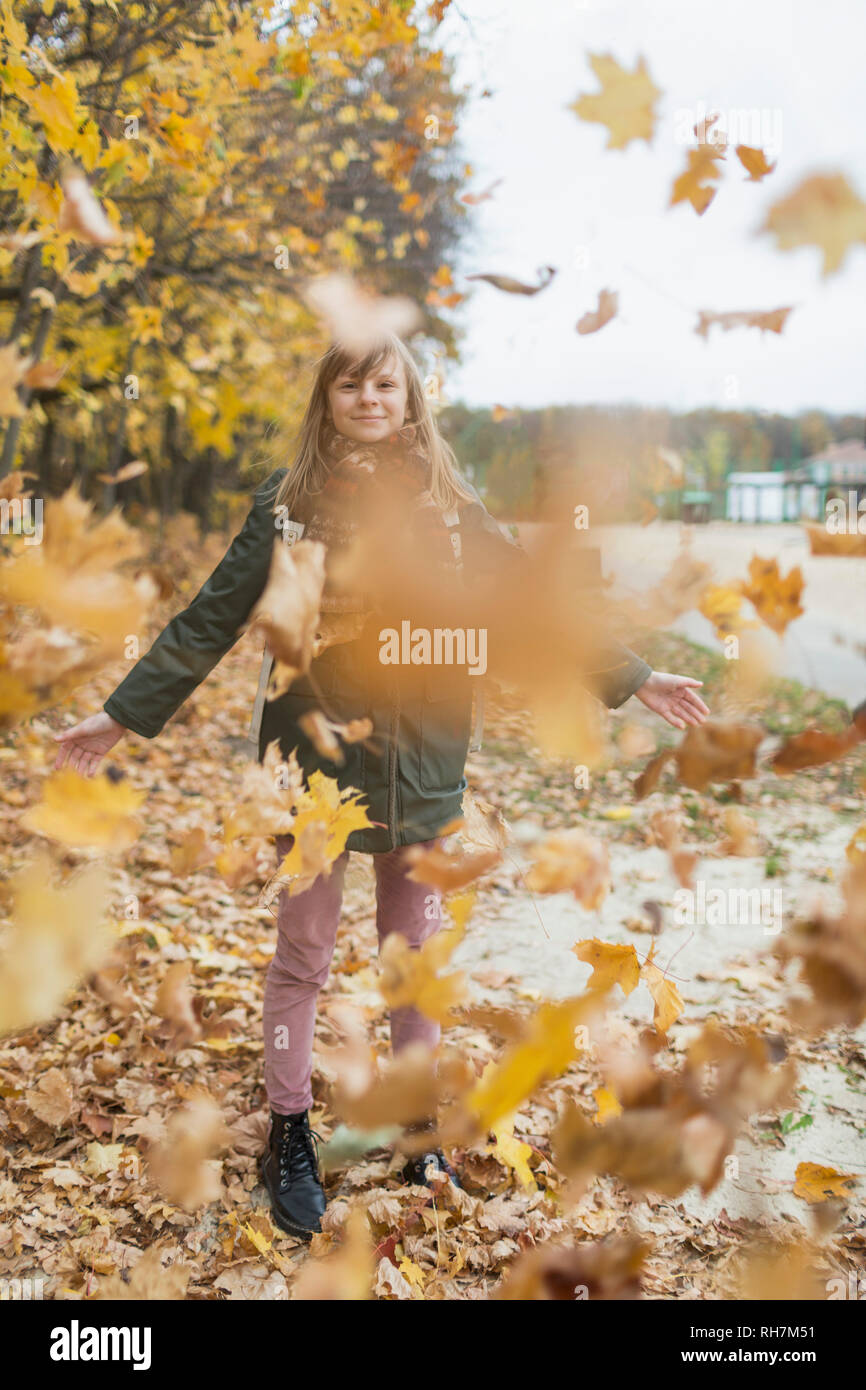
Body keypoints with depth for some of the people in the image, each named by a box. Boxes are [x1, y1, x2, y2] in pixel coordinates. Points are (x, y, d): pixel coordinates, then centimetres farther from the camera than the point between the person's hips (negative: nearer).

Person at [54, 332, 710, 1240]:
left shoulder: (449, 507, 2)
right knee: (302, 954, 9)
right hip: (315, 757, -1)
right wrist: (126, 713, -3)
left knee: (416, 950, 14)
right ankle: (289, 1139, 27)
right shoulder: (288, 501, -2)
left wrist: (631, 677, 6)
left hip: (421, 765, 2)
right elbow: (211, 619, -1)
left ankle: (416, 1128, 32)